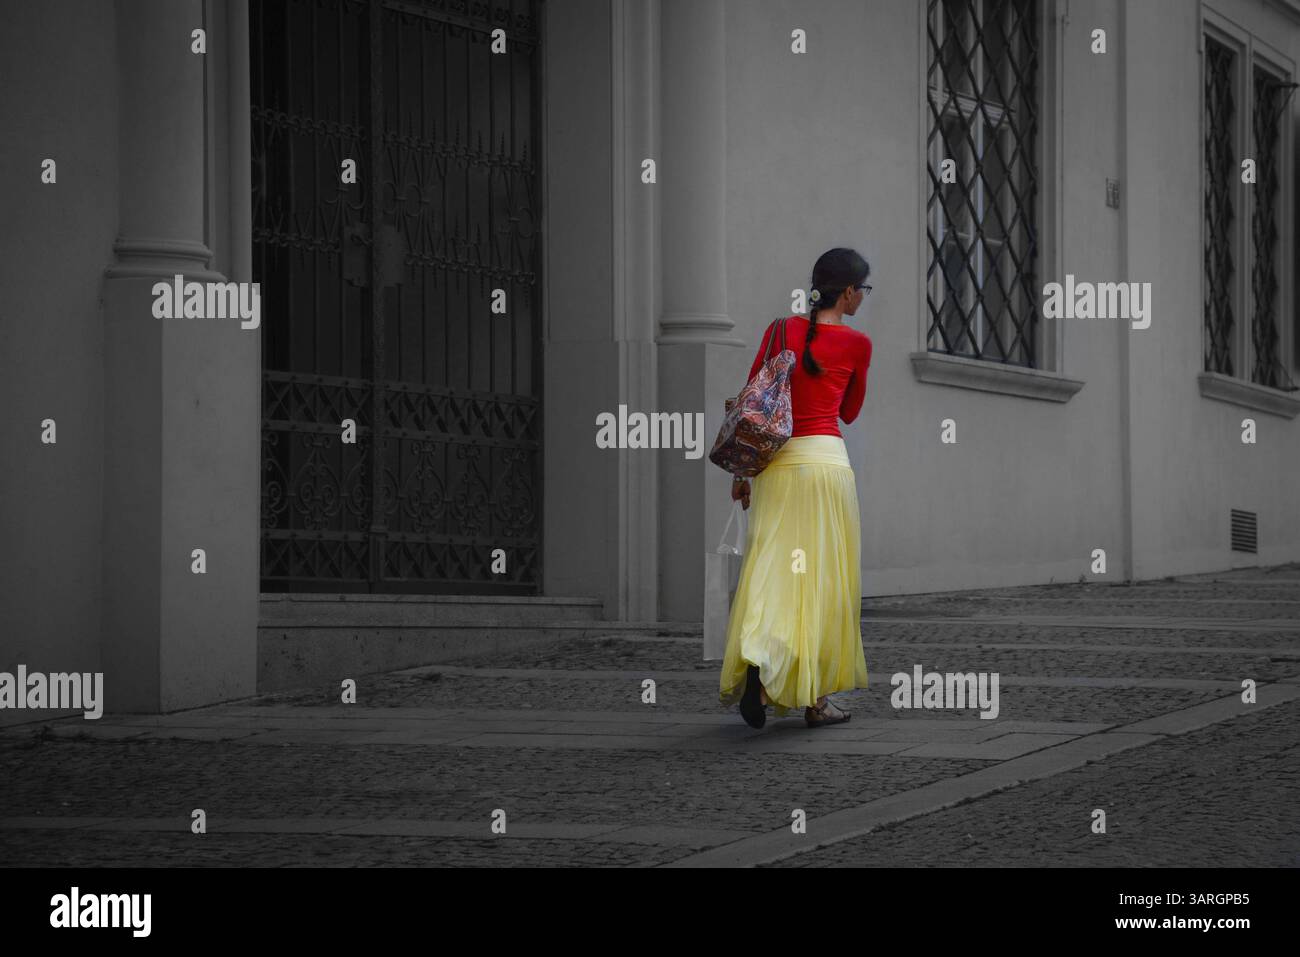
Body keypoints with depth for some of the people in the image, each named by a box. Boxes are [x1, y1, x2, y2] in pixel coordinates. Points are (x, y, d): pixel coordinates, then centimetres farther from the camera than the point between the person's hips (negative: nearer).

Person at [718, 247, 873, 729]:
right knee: (824, 580, 5)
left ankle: (756, 660, -23)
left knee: (770, 570, 2)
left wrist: (740, 470, 12)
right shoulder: (856, 343, 0)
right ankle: (816, 698, 8)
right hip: (826, 459, -3)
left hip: (775, 462, 3)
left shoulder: (781, 331, 7)